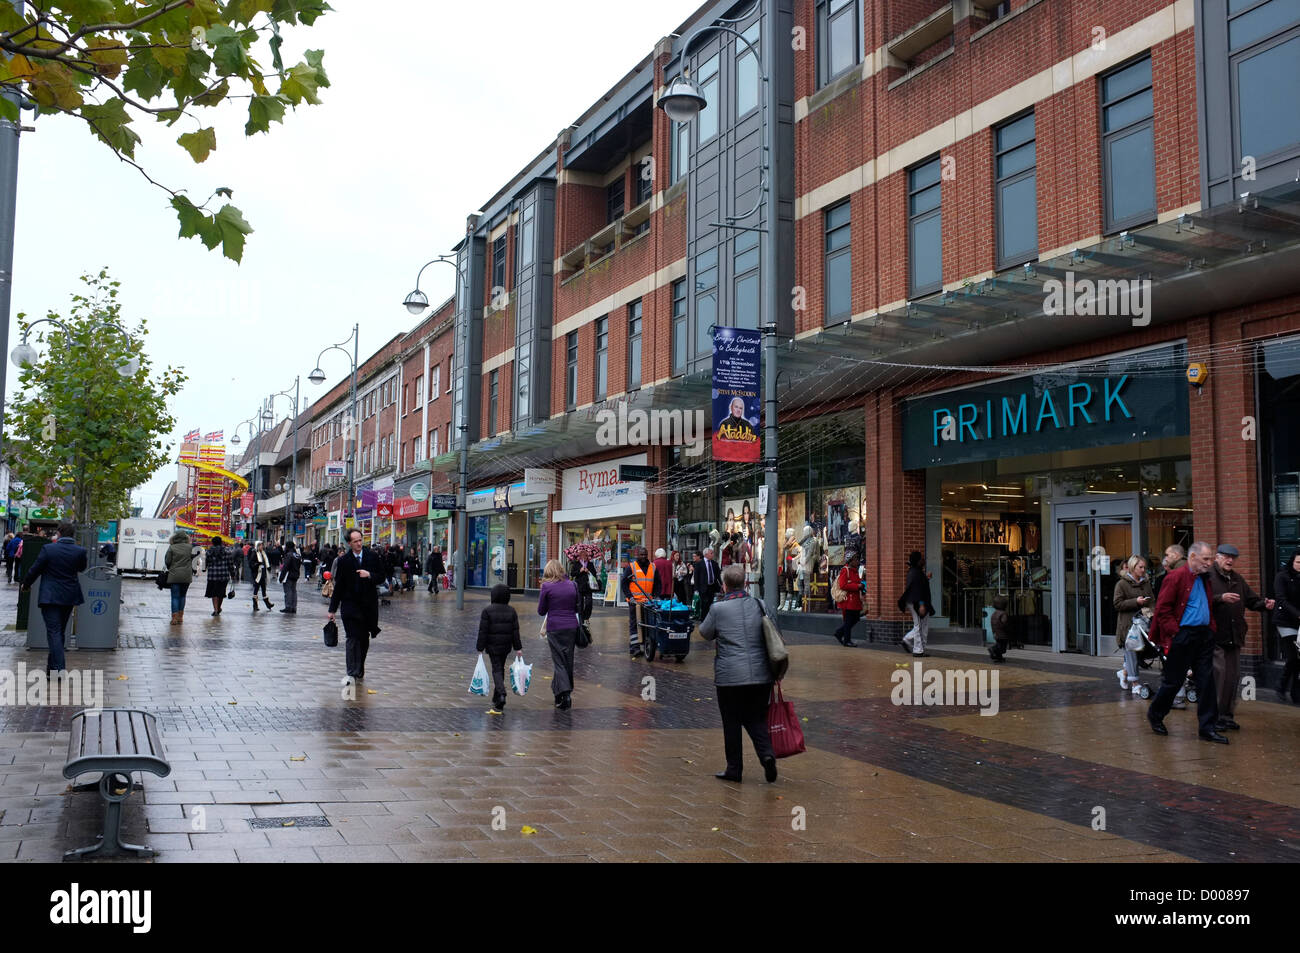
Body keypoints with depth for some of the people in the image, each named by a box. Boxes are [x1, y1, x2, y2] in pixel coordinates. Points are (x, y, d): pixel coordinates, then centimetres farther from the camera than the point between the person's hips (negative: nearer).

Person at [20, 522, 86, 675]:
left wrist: (26, 585, 14)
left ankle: (58, 667, -15)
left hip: (50, 597, -4)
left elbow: (35, 570, -4)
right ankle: (52, 665, 27)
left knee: (54, 632, -5)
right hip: (69, 597, 4)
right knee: (60, 631, 17)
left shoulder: (48, 549, -12)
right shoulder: (80, 551, -5)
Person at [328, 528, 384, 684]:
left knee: (364, 638, 10)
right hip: (350, 605, -2)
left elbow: (381, 576, 6)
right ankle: (351, 672, -12)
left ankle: (360, 670, 25)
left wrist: (370, 575, -16)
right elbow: (338, 586, 2)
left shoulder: (373, 557, 3)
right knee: (353, 638, -11)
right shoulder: (343, 561, -1)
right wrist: (332, 609, 2)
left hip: (369, 605, 2)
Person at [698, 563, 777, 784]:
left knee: (731, 724, 9)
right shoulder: (758, 605, 2)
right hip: (760, 675, 3)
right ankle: (767, 753, -8)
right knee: (756, 719, 15)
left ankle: (734, 769, 15)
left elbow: (705, 633, 7)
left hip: (730, 676, -3)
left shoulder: (718, 608, -8)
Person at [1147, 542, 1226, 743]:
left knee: (1206, 681, 4)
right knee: (1174, 681, 2)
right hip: (1183, 636, -7)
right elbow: (1162, 609, -14)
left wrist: (1211, 628, 12)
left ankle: (1208, 728, 8)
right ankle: (1155, 714, 24)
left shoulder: (1204, 579, 14)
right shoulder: (1176, 577, -12)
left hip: (1204, 635, 7)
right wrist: (1175, 632, -16)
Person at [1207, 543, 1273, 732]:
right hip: (1214, 638, -7)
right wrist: (1220, 598, -28)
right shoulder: (1207, 577, -5)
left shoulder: (1238, 580, 19)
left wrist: (1265, 604, 0)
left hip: (1234, 638, 8)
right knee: (1217, 675, -9)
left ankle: (1226, 715, 19)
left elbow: (1252, 601, 20)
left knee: (1234, 677, 10)